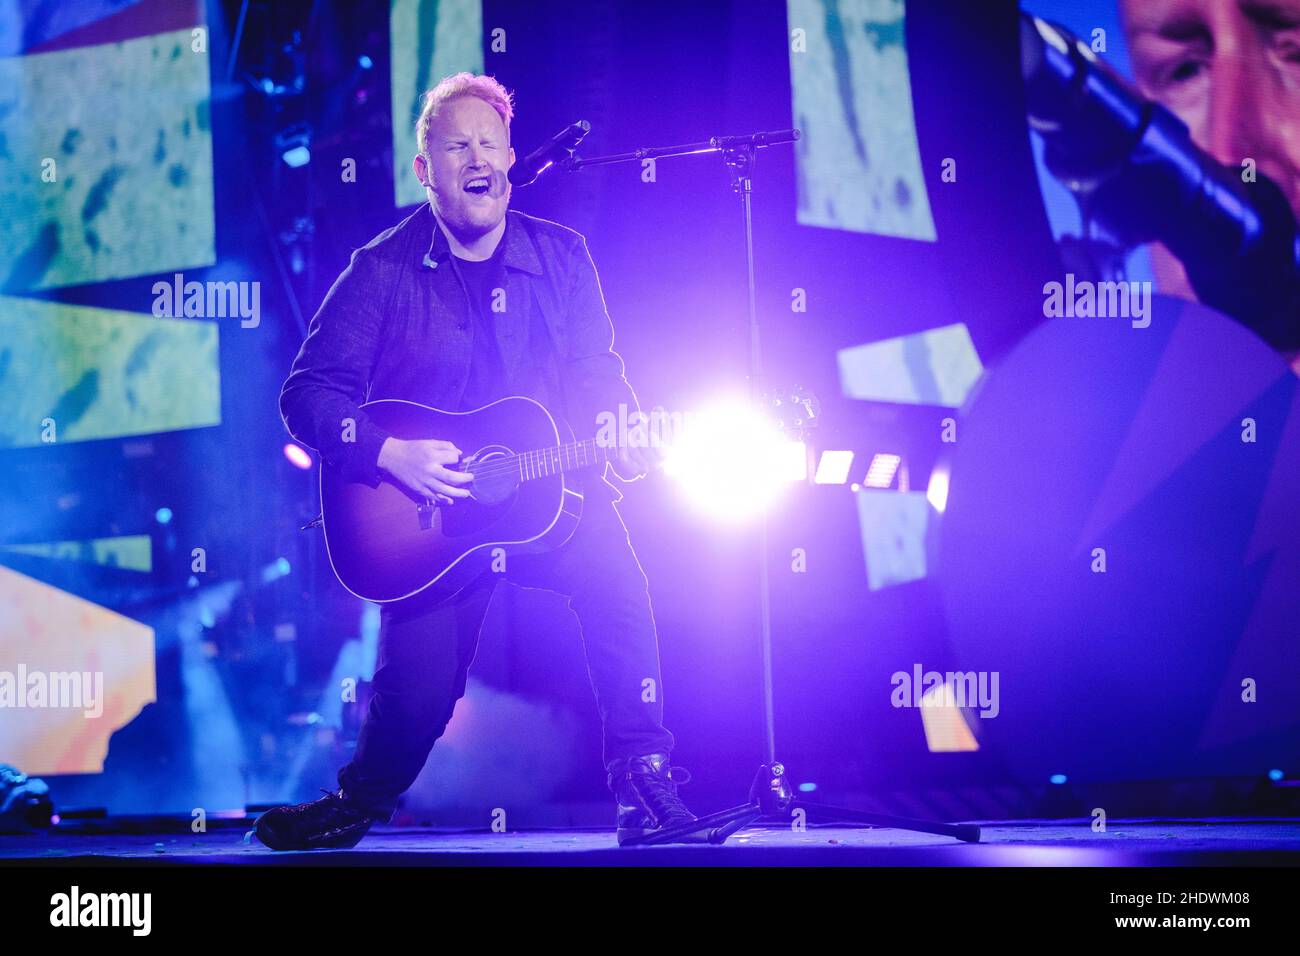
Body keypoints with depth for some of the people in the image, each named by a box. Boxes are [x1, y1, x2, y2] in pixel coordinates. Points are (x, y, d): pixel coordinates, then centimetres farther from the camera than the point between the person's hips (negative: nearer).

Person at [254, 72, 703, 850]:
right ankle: (361, 800, 26)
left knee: (616, 574, -30)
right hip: (431, 514, -1)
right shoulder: (384, 270, -5)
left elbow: (597, 373, 11)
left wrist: (627, 438, -10)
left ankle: (646, 783, -19)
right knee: (418, 692, -8)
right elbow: (308, 393, -7)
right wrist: (389, 454, -22)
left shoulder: (563, 257, 5)